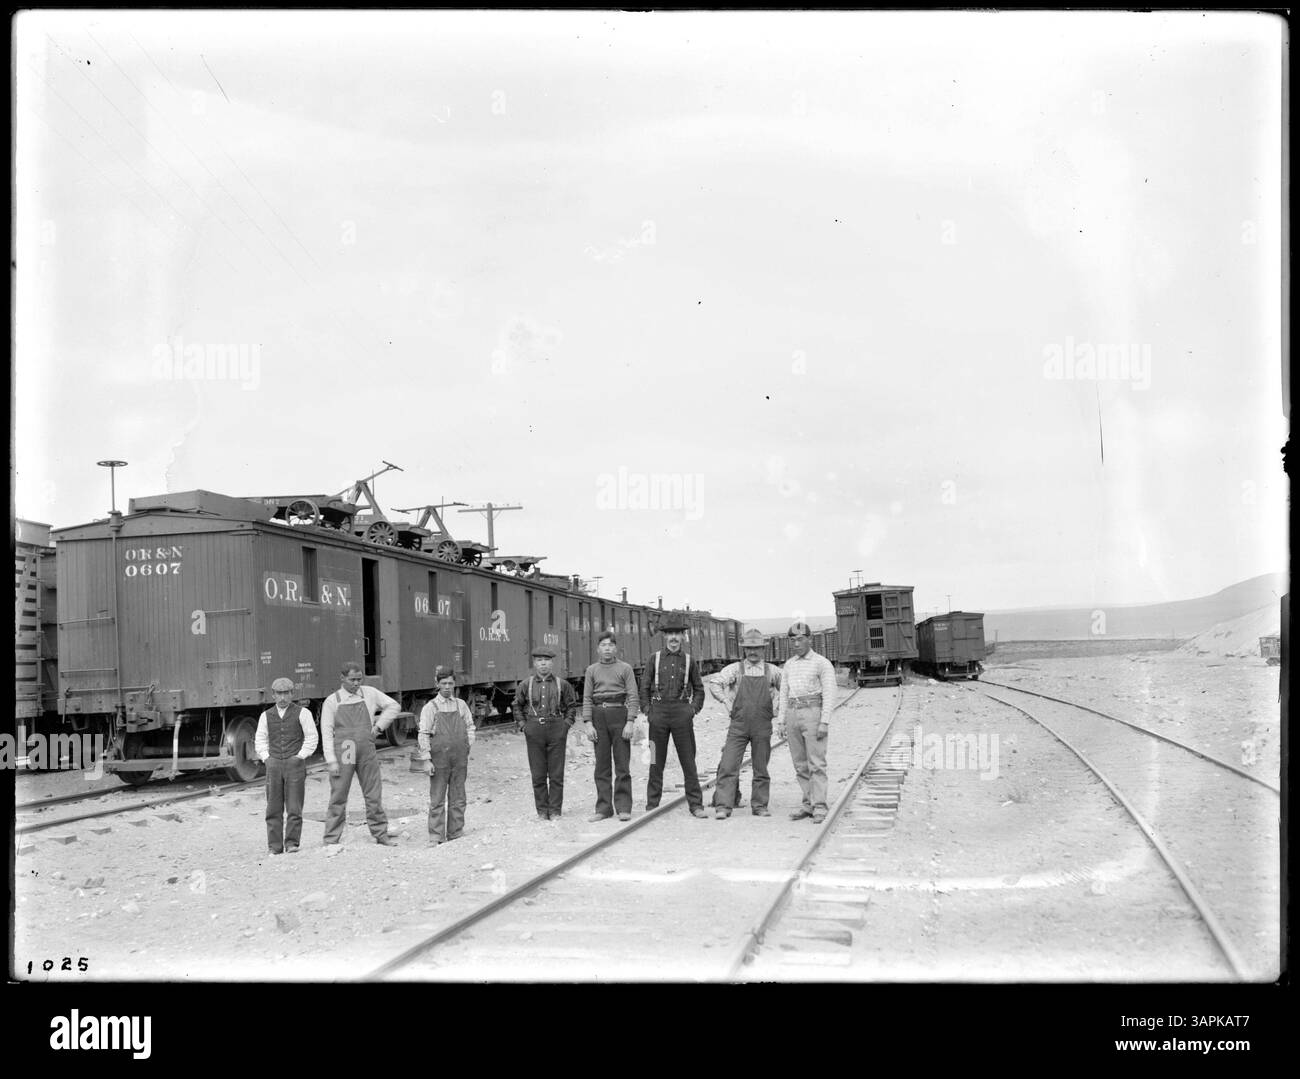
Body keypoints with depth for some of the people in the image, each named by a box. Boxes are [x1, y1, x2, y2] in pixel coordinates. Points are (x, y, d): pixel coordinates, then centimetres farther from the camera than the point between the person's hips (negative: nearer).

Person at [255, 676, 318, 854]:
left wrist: (300, 756, -5)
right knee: (273, 808, 0)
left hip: (295, 763, -3)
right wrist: (266, 758, 5)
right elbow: (260, 740, 18)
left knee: (294, 807, -5)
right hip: (273, 764, 3)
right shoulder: (266, 716, 13)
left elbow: (311, 738, 4)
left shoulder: (302, 713, 4)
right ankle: (275, 846, 2)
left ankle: (292, 843, 0)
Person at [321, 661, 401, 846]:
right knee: (338, 798, -1)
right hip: (343, 755, -2)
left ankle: (381, 835, 16)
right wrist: (331, 761, -10)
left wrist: (379, 726, 2)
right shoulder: (332, 701, 0)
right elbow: (327, 733, -2)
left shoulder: (369, 693, 6)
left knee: (374, 796, 7)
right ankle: (331, 841, 5)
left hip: (367, 753, 2)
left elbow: (394, 706, 14)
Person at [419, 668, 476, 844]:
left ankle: (456, 833, 15)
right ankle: (436, 837, 1)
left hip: (460, 759, 3)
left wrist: (468, 749, 7)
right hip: (439, 760, -3)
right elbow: (423, 735, -4)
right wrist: (427, 760, -9)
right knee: (437, 800, -2)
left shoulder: (461, 705, 8)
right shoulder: (430, 707, -2)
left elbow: (470, 727, 17)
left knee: (458, 799, 8)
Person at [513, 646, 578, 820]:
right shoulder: (526, 685, 4)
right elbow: (517, 706, 15)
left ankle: (555, 810, 10)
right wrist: (522, 724, 5)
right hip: (534, 731, 1)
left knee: (556, 774, 2)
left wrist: (567, 724, 1)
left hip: (556, 729, -1)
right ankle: (542, 811, 13)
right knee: (538, 774, 4)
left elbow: (571, 705, 11)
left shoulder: (561, 684, 3)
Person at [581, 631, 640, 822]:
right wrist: (588, 724, -3)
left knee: (622, 763, -2)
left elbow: (632, 696, -1)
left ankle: (623, 808, 3)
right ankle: (603, 808, 9)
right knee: (601, 765, 4)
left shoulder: (625, 669, 3)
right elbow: (587, 699, 7)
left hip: (619, 714, -2)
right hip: (599, 716, 2)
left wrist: (629, 722, -10)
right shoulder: (592, 670, 10)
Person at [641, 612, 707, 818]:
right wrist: (648, 711, 0)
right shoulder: (655, 659, 5)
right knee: (656, 761, 4)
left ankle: (696, 805, 5)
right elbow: (644, 688, 9)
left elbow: (699, 689, 14)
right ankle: (652, 805, 11)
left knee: (688, 760, 0)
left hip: (682, 713, 0)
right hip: (659, 711, 0)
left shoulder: (689, 660, 6)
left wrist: (694, 709, 1)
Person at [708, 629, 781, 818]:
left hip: (763, 727, 1)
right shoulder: (735, 669, 2)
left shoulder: (771, 671, 7)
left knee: (761, 769, 6)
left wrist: (776, 707, 9)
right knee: (728, 767, -8)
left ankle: (760, 806, 16)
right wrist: (726, 703, -8)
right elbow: (714, 683, -7)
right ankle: (723, 806, -8)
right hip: (738, 726, -1)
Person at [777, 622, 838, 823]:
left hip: (813, 714, -6)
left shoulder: (822, 663, -3)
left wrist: (825, 722, -17)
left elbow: (829, 695, -8)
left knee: (816, 763, -9)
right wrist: (780, 722, 9)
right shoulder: (789, 665, 15)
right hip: (793, 715, 6)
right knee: (800, 765, 6)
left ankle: (819, 808, -9)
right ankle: (808, 804, 13)